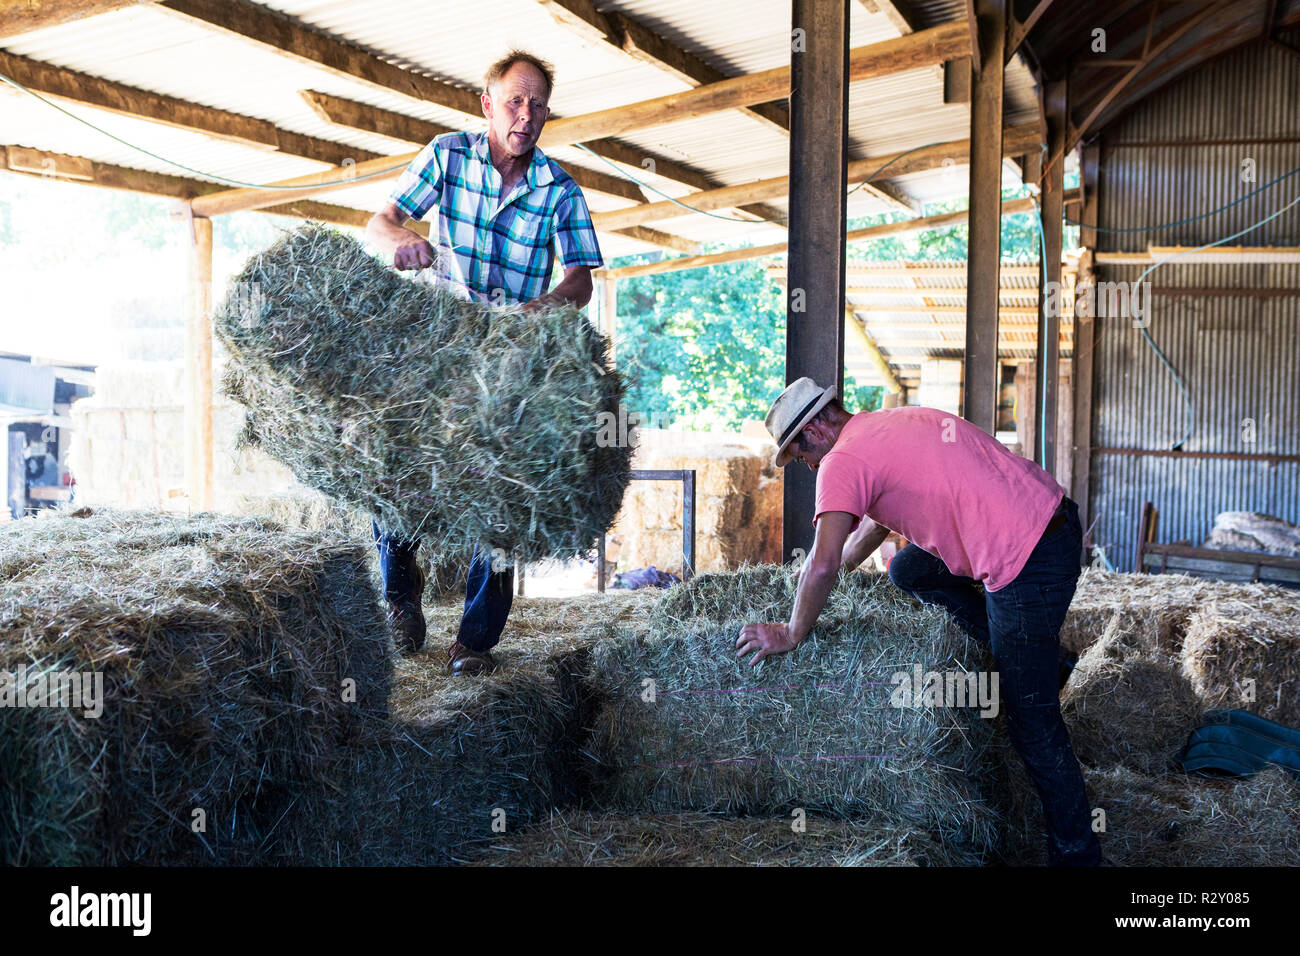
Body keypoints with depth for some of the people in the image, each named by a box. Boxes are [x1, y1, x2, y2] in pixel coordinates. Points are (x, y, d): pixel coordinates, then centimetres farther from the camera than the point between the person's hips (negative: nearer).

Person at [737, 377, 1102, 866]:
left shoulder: (843, 459, -8)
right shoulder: (892, 425, 20)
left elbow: (822, 566, -16)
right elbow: (878, 519, 34)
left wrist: (791, 634, -3)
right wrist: (836, 568, 43)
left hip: (1031, 560, -9)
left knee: (1032, 722, 1)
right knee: (909, 572, 21)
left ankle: (1076, 852, 11)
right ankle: (1024, 653, 23)